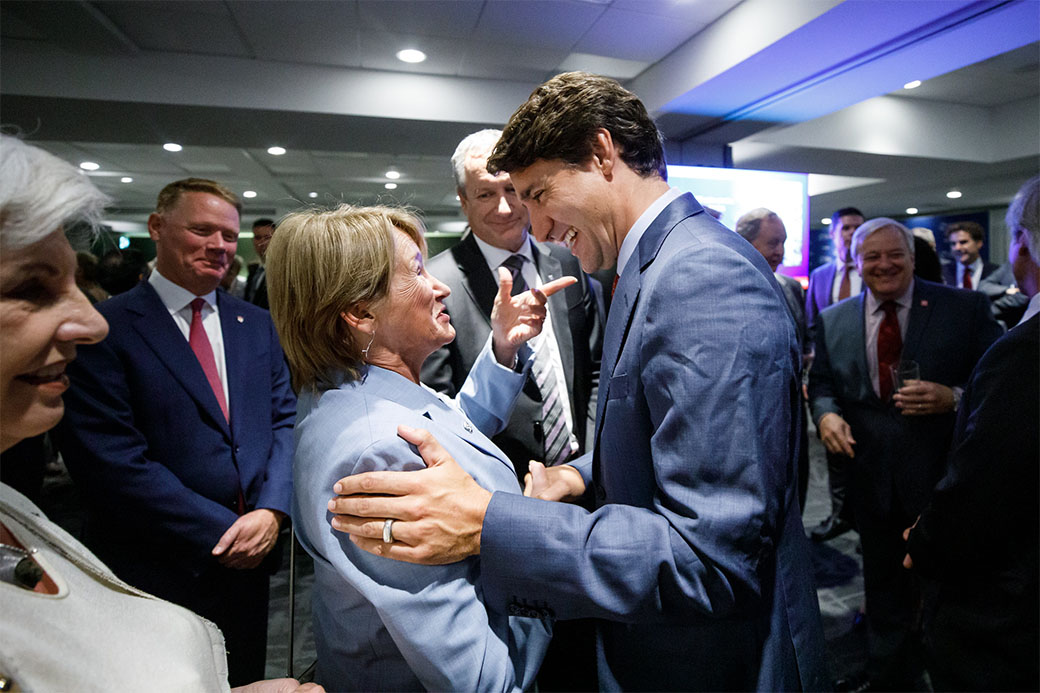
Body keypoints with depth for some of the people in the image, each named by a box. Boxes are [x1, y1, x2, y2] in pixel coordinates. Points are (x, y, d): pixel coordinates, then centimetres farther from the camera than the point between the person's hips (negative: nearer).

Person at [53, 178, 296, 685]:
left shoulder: (257, 325, 6)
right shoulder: (103, 329, -11)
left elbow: (286, 419, 2)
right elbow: (113, 459, -18)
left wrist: (271, 512, -12)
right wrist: (225, 530, -17)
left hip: (251, 555, 5)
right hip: (154, 575, -4)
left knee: (245, 680, 22)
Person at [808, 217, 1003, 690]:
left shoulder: (965, 308, -5)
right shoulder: (833, 321, 3)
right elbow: (821, 382, 8)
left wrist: (953, 398, -23)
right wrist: (825, 412, -13)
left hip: (940, 473, -2)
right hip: (872, 472, 3)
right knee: (883, 580, 19)